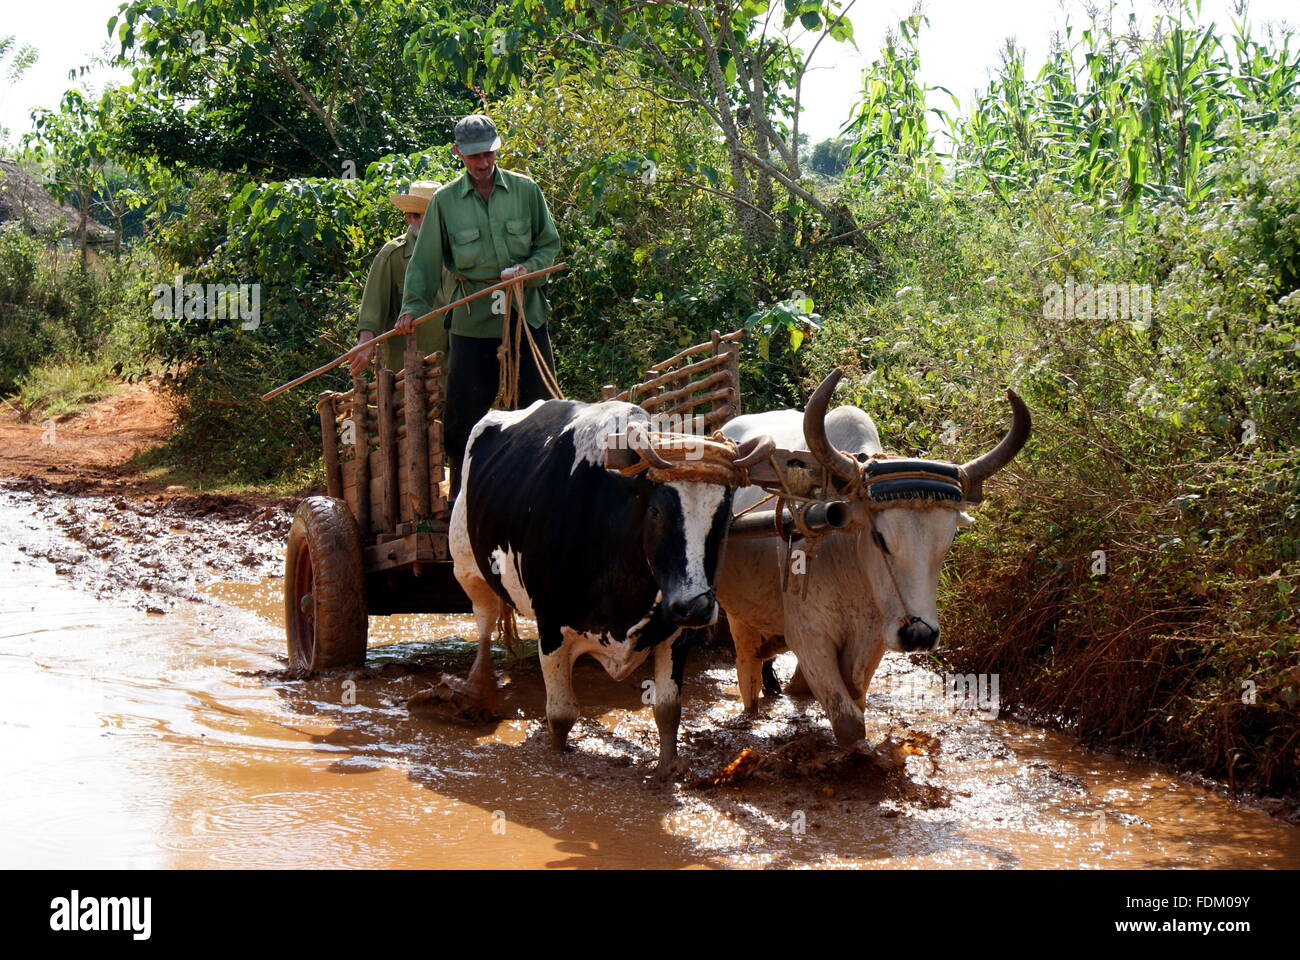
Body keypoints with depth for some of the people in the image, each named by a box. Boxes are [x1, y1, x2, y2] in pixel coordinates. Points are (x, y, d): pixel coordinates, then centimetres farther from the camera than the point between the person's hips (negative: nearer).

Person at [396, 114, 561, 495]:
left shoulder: (524, 189, 4)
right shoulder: (445, 201, 2)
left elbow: (549, 244, 9)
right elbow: (426, 260, 5)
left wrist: (527, 269, -9)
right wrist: (412, 307, -4)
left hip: (526, 311, 1)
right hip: (473, 317, -1)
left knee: (537, 400, 3)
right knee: (465, 406, -2)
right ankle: (462, 496, 10)